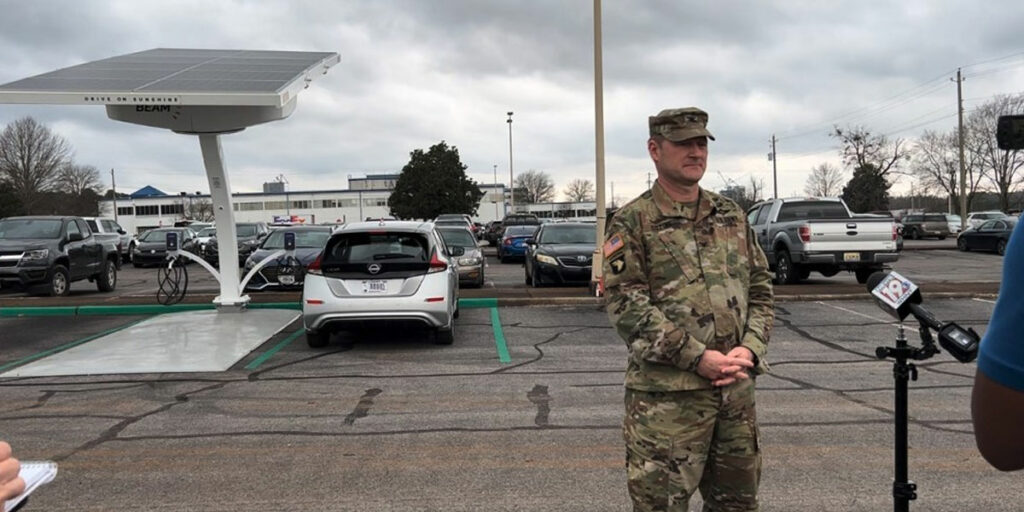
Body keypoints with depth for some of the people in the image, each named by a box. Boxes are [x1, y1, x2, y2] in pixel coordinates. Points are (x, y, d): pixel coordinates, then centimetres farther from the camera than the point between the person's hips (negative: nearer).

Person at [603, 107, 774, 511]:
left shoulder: (732, 216, 12)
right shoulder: (632, 223, -5)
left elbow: (760, 288, 13)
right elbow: (626, 305, -13)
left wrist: (750, 348, -5)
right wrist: (698, 358, -18)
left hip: (736, 388, 6)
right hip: (666, 394, -5)